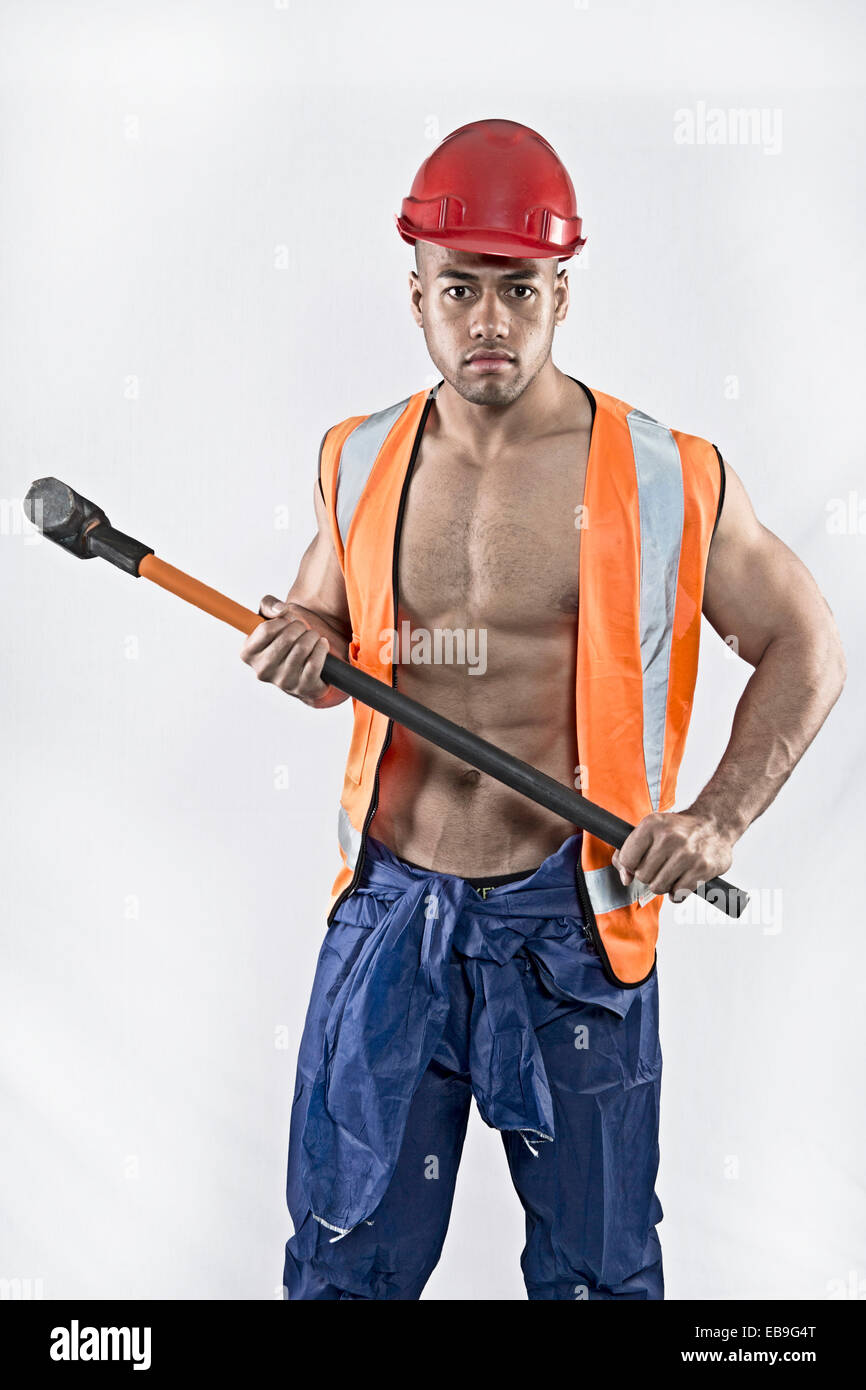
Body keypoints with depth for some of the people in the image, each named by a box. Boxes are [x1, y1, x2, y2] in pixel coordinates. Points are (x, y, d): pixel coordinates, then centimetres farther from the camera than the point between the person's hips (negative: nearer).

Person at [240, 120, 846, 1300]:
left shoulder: (668, 480, -7)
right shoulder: (359, 462, 3)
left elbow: (805, 647, 3)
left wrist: (719, 819, -9)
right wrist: (309, 650, -6)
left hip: (572, 918, -2)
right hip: (390, 905, 3)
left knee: (596, 1266, 16)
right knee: (344, 1258, 16)